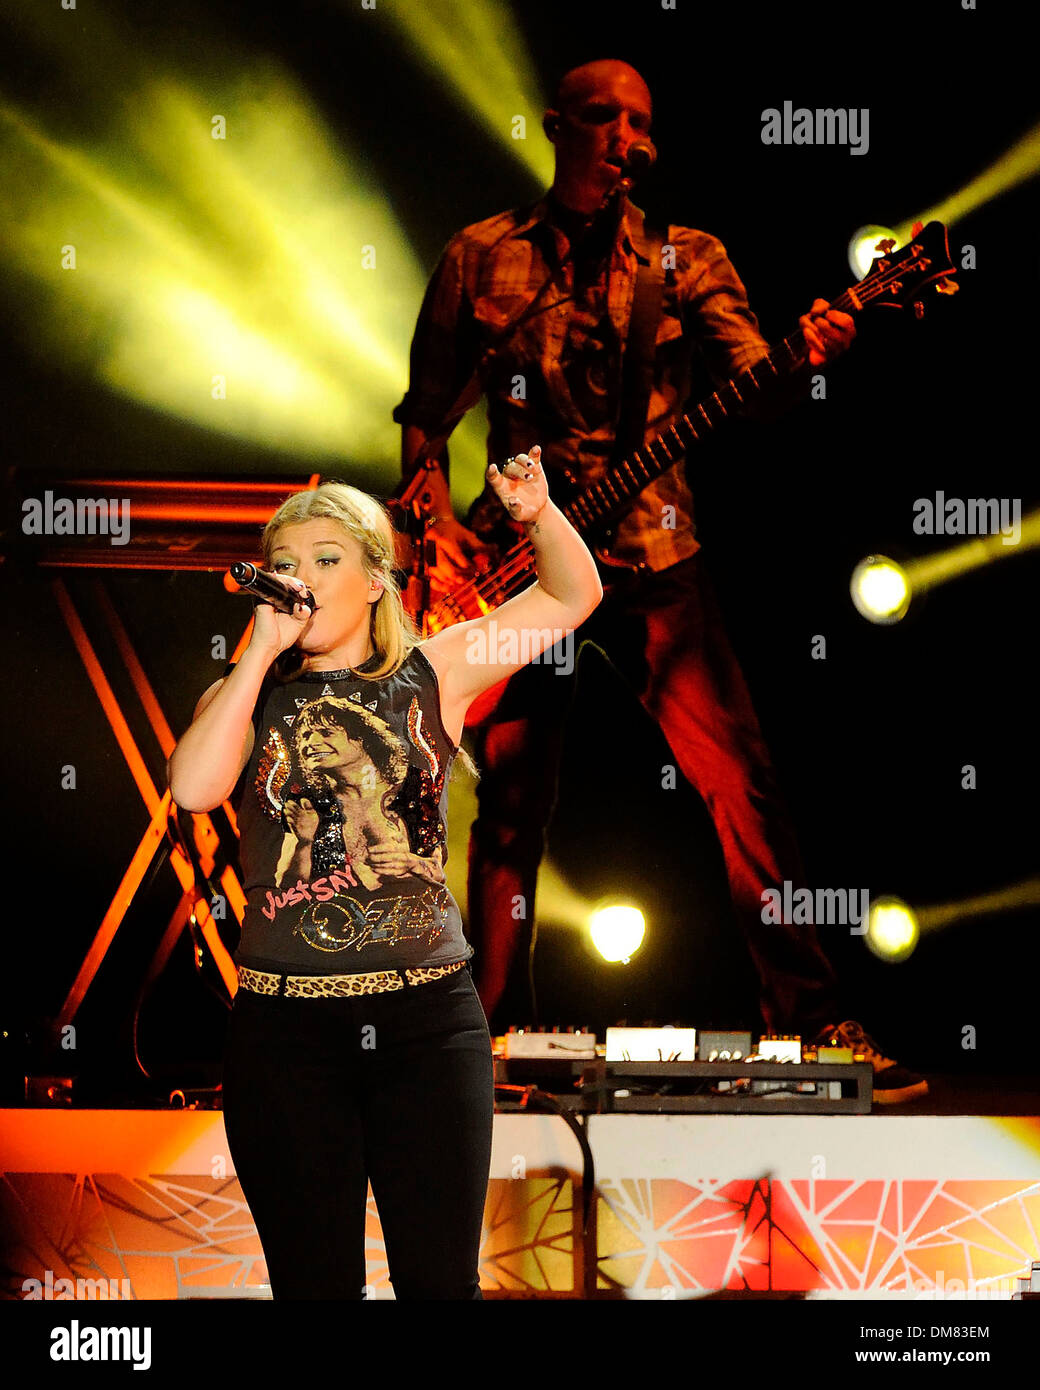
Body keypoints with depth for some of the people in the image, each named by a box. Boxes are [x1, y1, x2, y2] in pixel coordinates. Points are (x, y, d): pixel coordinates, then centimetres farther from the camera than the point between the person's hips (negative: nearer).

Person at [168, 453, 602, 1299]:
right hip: (286, 1028, 1)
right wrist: (264, 650, -9)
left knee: (441, 1279, 1)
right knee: (315, 1284, 7)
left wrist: (538, 514, -13)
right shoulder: (249, 694, 8)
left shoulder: (432, 676, 8)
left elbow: (573, 595, 7)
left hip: (428, 1016, 0)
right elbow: (194, 787, -13)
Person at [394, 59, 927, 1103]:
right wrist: (438, 527, -2)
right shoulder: (480, 259, 8)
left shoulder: (686, 261, 7)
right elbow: (424, 416, 13)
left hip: (652, 556, 0)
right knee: (511, 803, 3)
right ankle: (492, 1034, 15)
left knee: (738, 781, -10)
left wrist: (805, 363, -29)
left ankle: (808, 1017, -6)